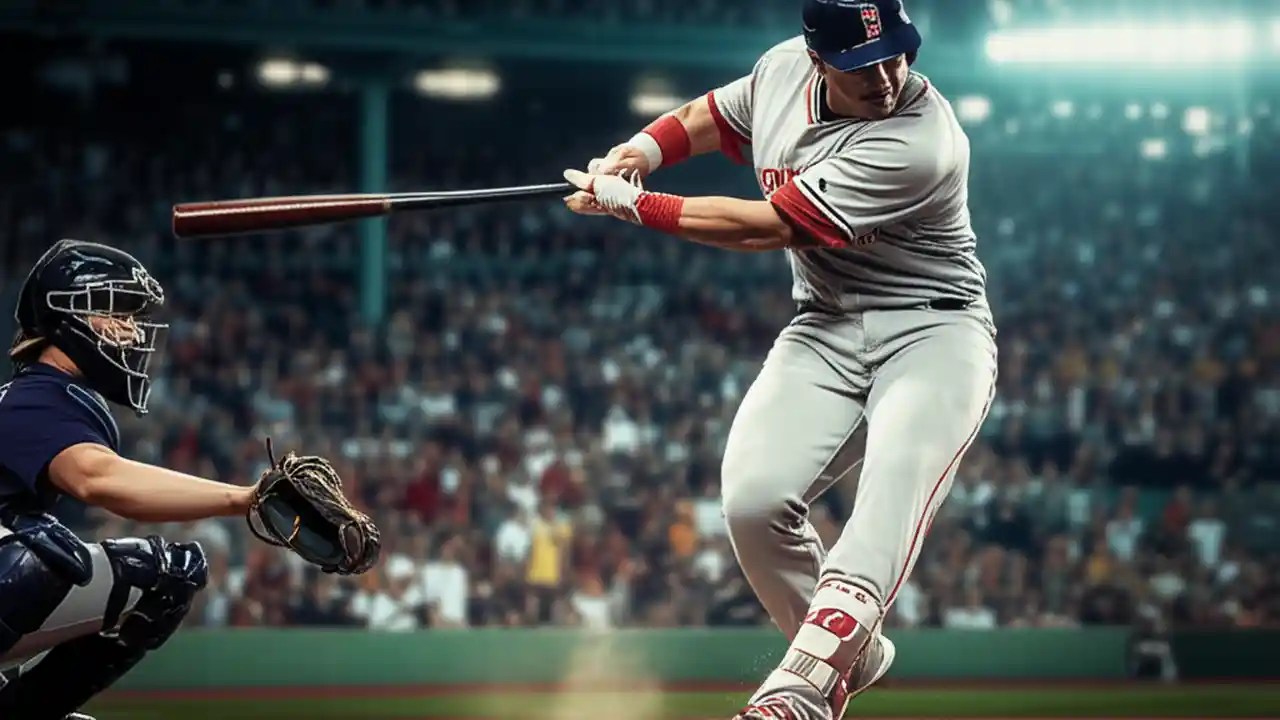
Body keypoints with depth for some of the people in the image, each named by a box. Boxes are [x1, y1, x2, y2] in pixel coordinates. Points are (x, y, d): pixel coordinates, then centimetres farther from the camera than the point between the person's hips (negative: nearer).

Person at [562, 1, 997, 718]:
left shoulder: (919, 145, -24)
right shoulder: (785, 69, -1)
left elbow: (767, 228, -20)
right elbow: (713, 116, 24)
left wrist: (631, 204, -10)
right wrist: (642, 150, 3)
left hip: (933, 330, -6)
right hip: (825, 331, 6)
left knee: (898, 478, -34)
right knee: (754, 499, -17)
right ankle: (851, 659, 6)